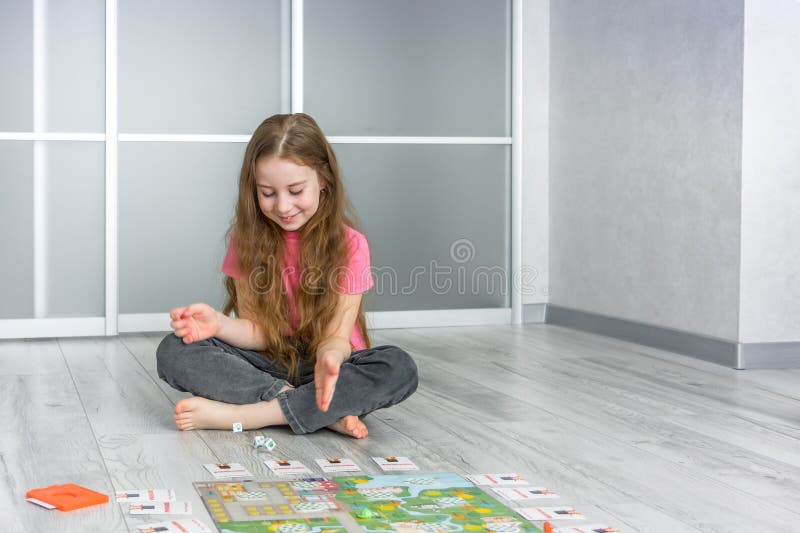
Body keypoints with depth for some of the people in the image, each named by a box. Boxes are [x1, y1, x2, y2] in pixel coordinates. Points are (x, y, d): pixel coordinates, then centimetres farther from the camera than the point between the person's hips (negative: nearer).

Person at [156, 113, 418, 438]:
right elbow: (258, 330, -6)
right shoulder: (247, 238, -2)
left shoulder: (349, 245, -8)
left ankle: (235, 415, -31)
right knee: (173, 351, -23)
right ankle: (324, 413, -29)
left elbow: (336, 335, -12)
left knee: (400, 368, -32)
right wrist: (218, 323, -28)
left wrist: (330, 357, -36)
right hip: (267, 366, 2)